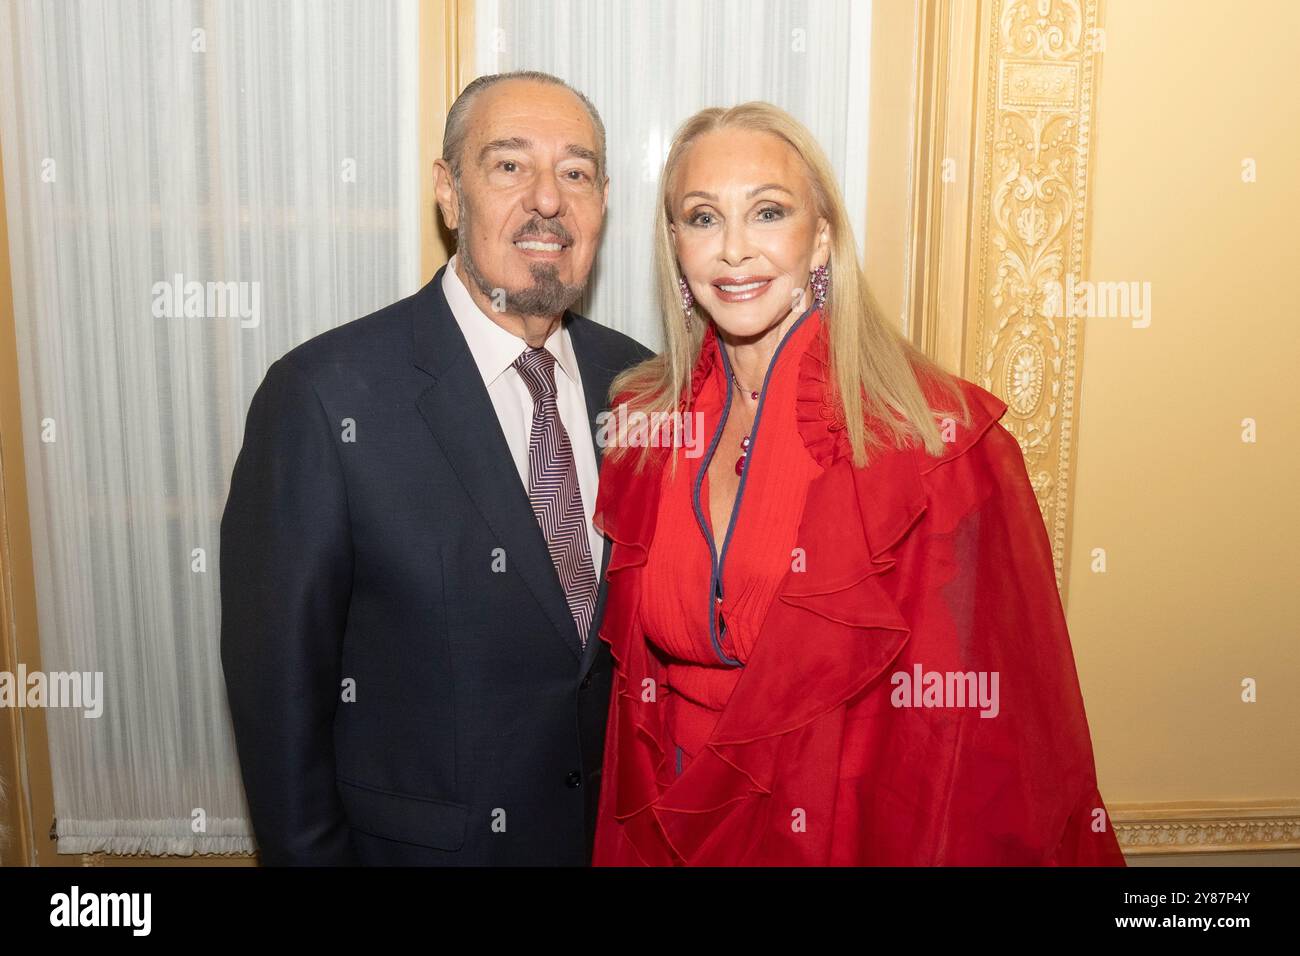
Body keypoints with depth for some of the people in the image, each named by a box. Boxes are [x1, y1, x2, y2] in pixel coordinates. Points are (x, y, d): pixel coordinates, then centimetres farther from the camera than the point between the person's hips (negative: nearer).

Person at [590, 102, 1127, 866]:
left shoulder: (938, 436, -19)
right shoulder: (642, 423, -7)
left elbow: (992, 723, -13)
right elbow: (634, 669, 3)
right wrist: (631, 841, 4)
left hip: (875, 832, -3)